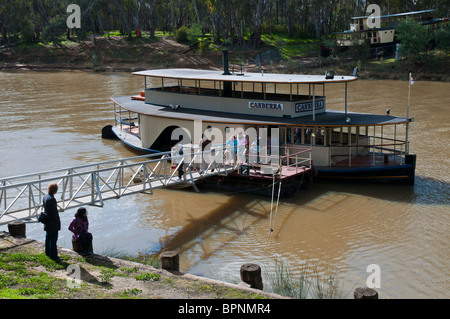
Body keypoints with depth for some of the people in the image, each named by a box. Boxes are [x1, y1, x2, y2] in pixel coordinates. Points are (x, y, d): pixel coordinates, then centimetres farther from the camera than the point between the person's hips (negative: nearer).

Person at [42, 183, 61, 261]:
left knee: (48, 237, 20)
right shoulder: (51, 199, -26)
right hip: (53, 222, -9)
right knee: (53, 239, -1)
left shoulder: (45, 197, 2)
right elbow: (54, 212, -24)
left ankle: (48, 252, 33)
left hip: (47, 222, 9)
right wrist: (58, 221, -12)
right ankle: (53, 255, 4)